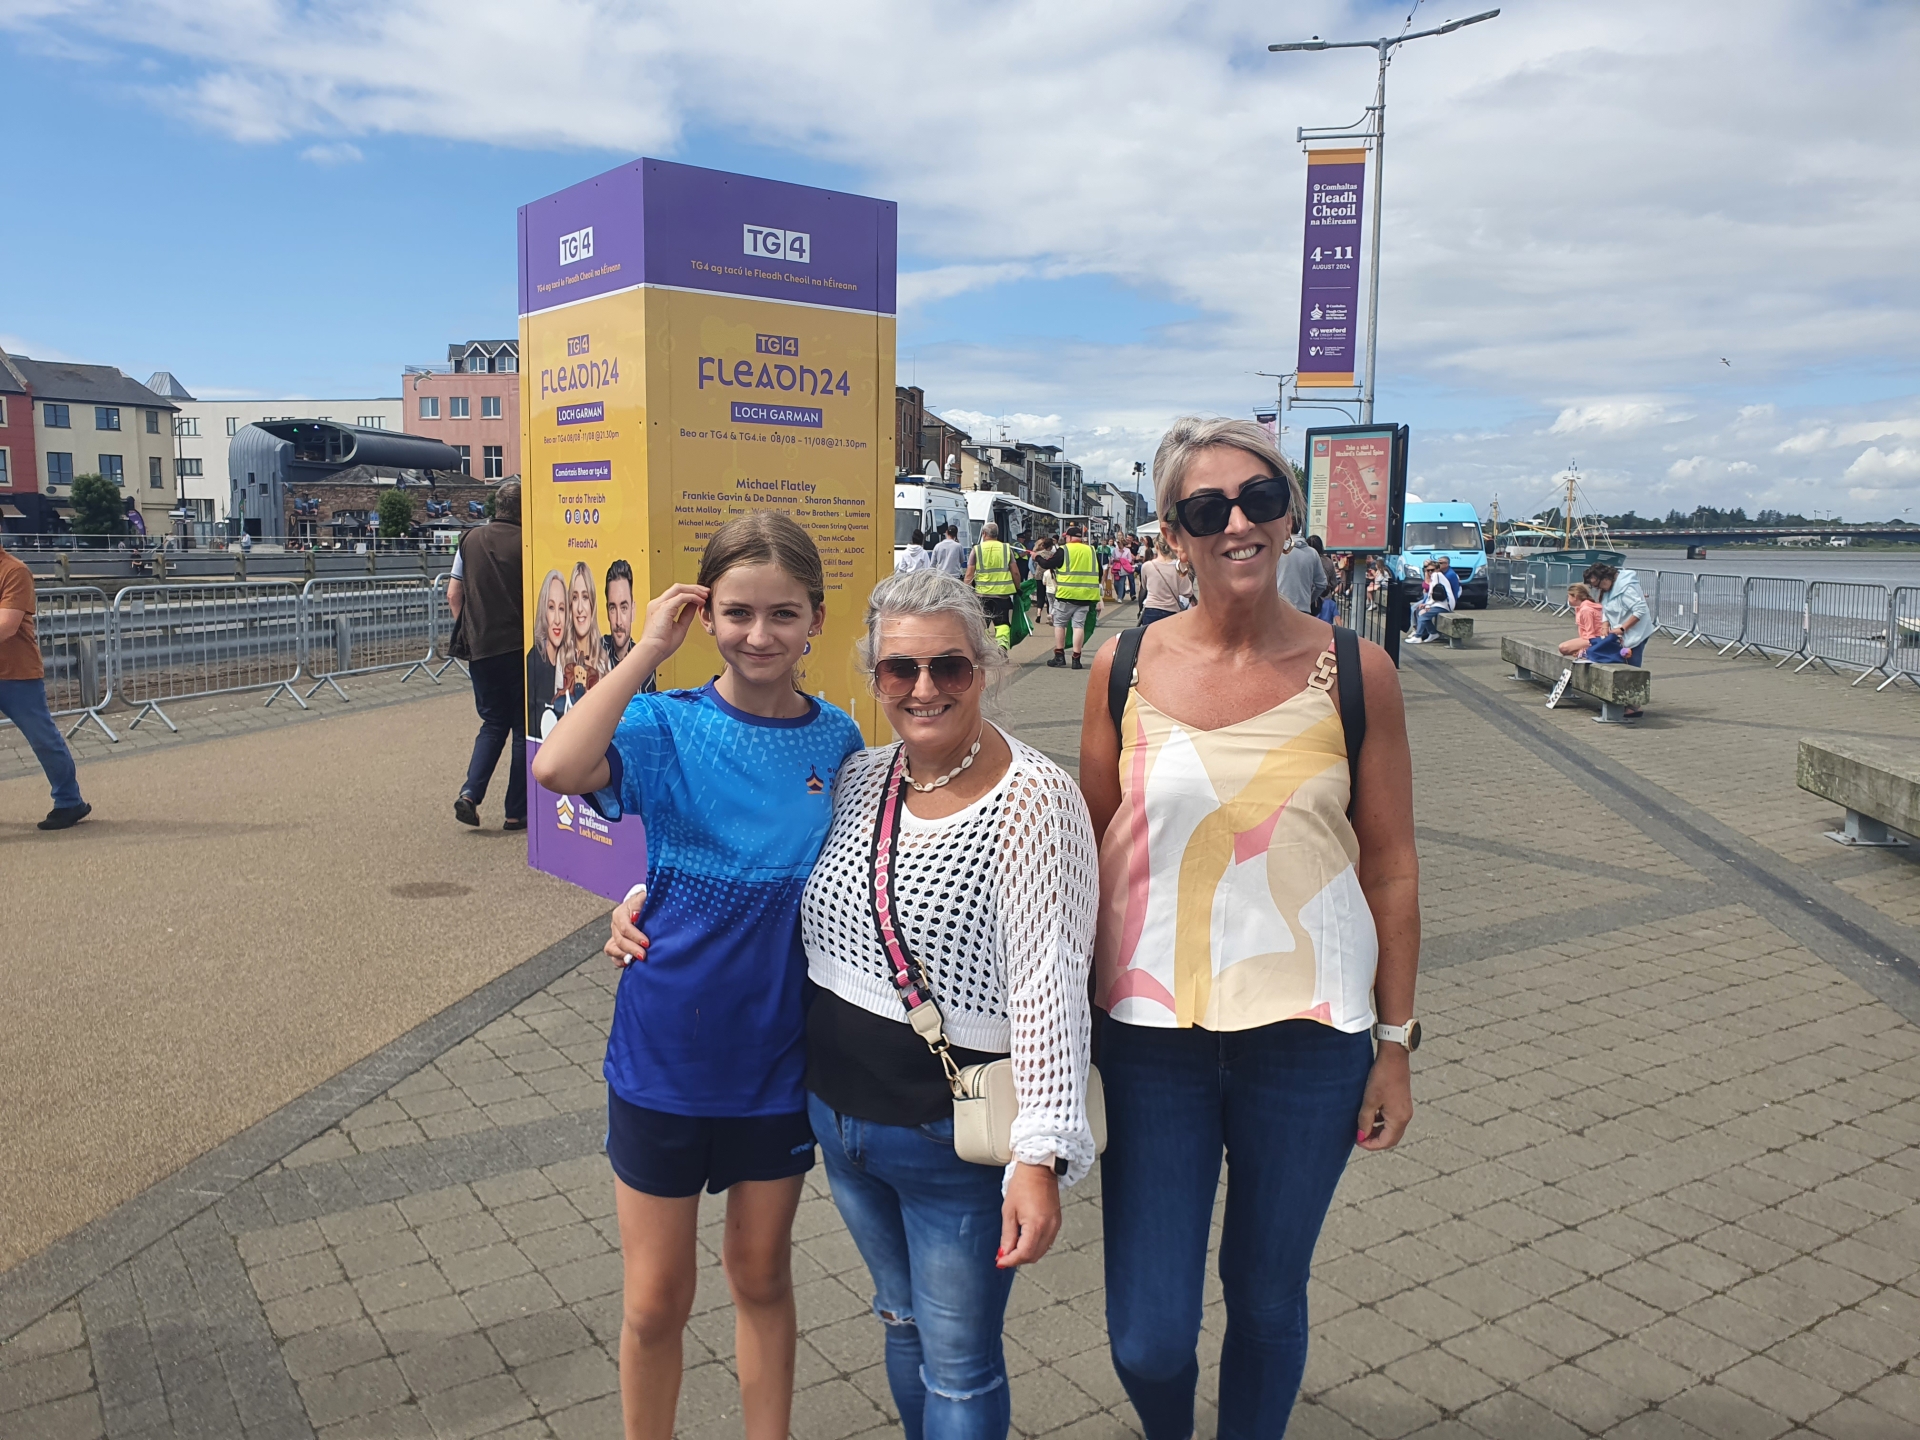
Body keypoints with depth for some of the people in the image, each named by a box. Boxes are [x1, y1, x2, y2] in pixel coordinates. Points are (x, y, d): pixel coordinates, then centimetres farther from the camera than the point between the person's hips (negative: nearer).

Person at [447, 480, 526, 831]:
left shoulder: (470, 540, 5)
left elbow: (453, 595, 8)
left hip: (480, 648, 4)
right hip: (521, 647, -4)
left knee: (493, 723, 18)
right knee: (524, 727, 6)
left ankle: (470, 793, -1)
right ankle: (517, 812, 7)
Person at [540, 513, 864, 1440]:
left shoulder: (837, 742, -5)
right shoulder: (665, 726, -12)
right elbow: (557, 769, -33)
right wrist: (649, 651, -26)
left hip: (778, 1058, 2)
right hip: (664, 1053, -2)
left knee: (761, 1275, 20)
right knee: (656, 1302, 12)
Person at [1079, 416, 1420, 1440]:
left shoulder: (1353, 673, -5)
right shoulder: (1126, 669, -2)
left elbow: (1390, 868, 1)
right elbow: (1089, 850, 6)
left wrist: (1395, 1043, 2)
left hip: (1308, 1031, 0)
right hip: (1151, 1033, 1)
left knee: (1267, 1297, 16)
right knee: (1147, 1336, 6)